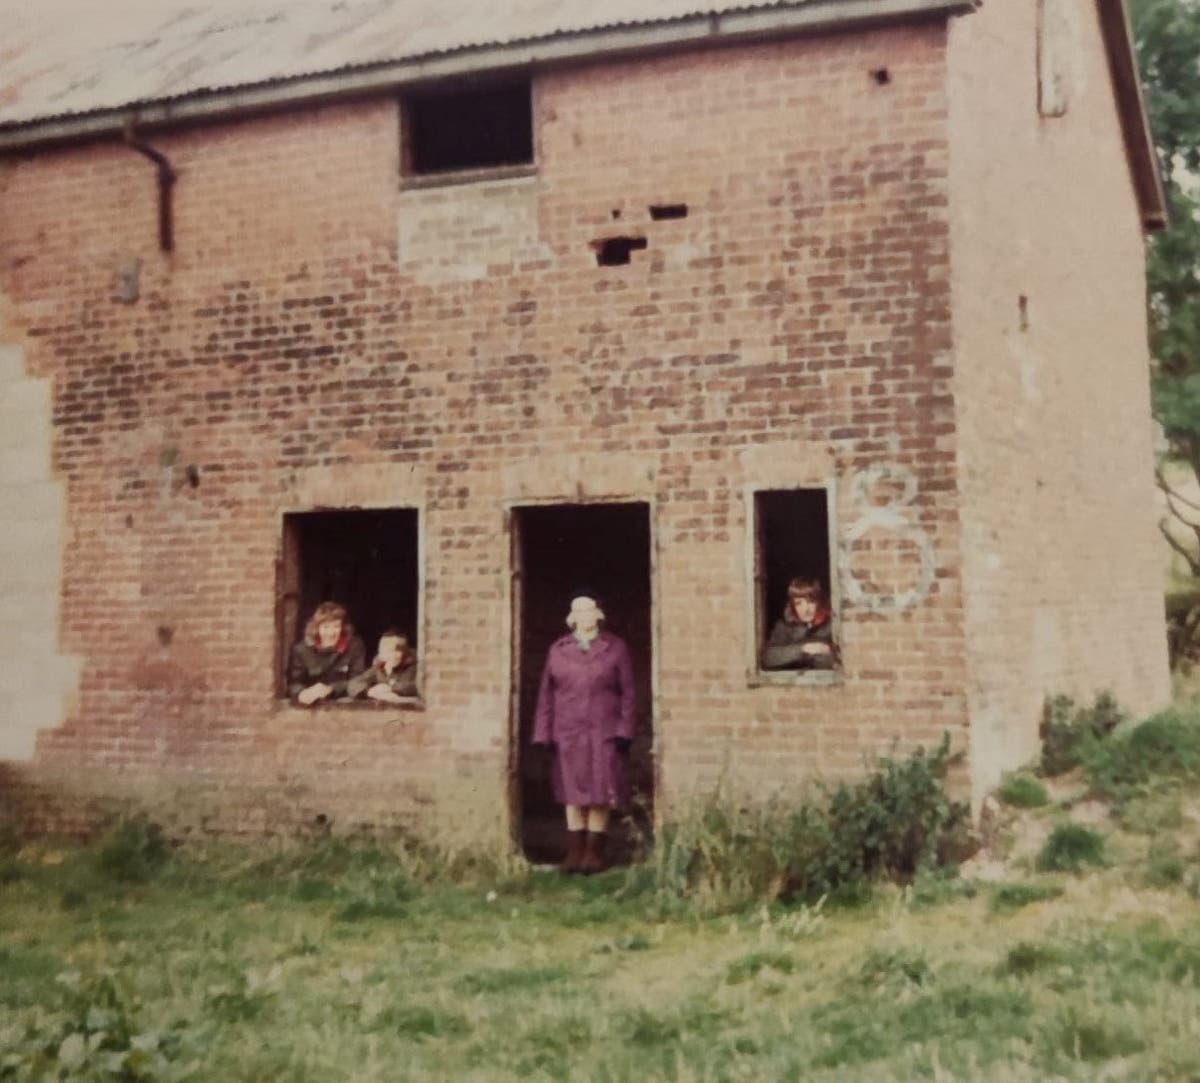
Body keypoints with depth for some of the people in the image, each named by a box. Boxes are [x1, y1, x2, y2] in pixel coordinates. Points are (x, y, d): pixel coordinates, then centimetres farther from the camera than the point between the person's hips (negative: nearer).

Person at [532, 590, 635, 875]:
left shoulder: (616, 648, 4)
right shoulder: (557, 650, 8)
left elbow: (627, 693, 3)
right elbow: (546, 694, 7)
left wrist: (624, 731, -5)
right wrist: (544, 733, 1)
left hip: (604, 733, -1)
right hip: (568, 733, 1)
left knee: (601, 793, 1)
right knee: (573, 792, 4)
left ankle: (595, 851, 9)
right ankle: (575, 851, 10)